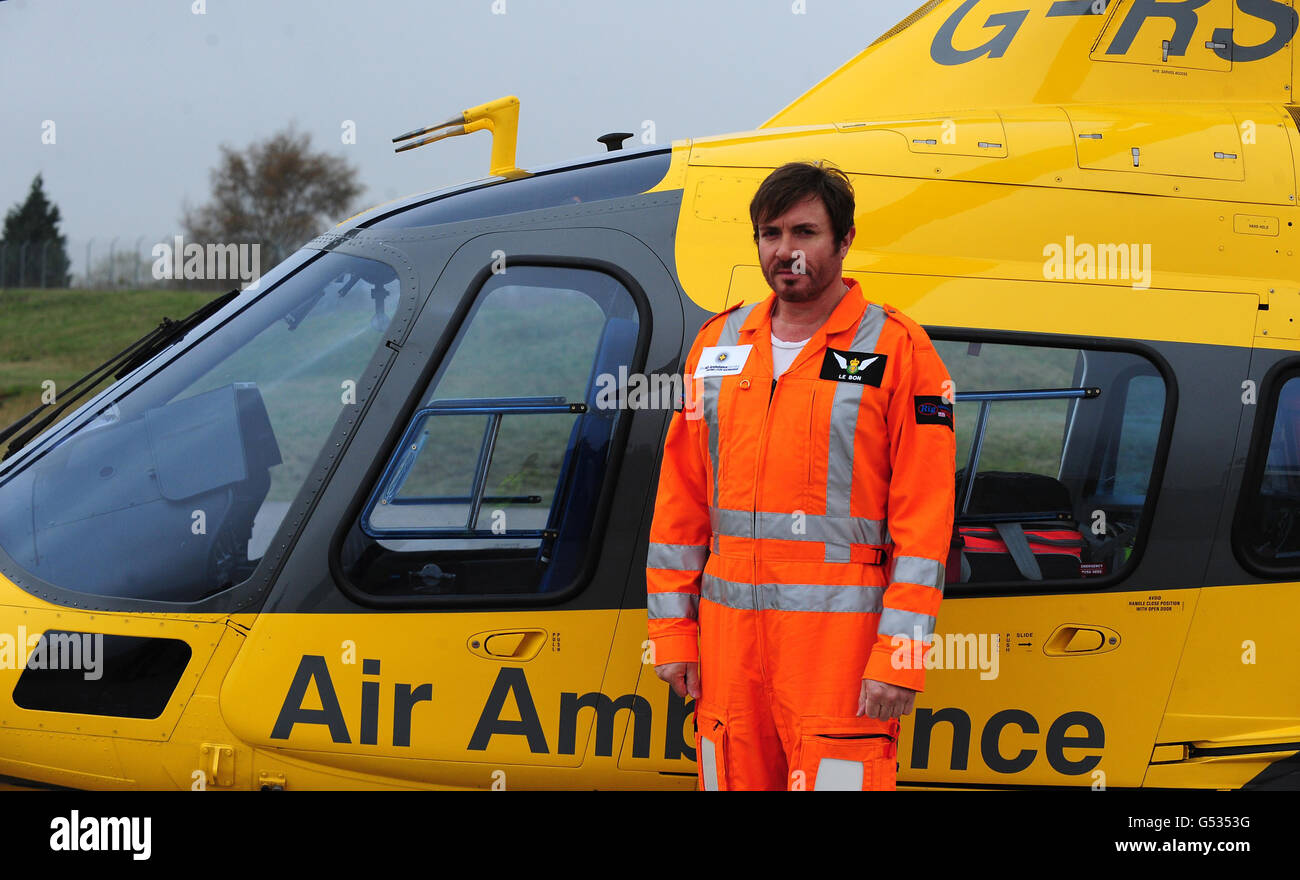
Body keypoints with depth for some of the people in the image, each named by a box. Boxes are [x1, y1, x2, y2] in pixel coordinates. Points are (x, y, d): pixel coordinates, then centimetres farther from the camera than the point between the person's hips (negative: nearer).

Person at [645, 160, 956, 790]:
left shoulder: (897, 349, -2)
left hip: (841, 633, -4)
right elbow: (681, 499, 14)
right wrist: (672, 630, 9)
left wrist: (900, 656, -13)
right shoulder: (719, 344, 13)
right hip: (730, 631, 5)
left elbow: (924, 515, -7)